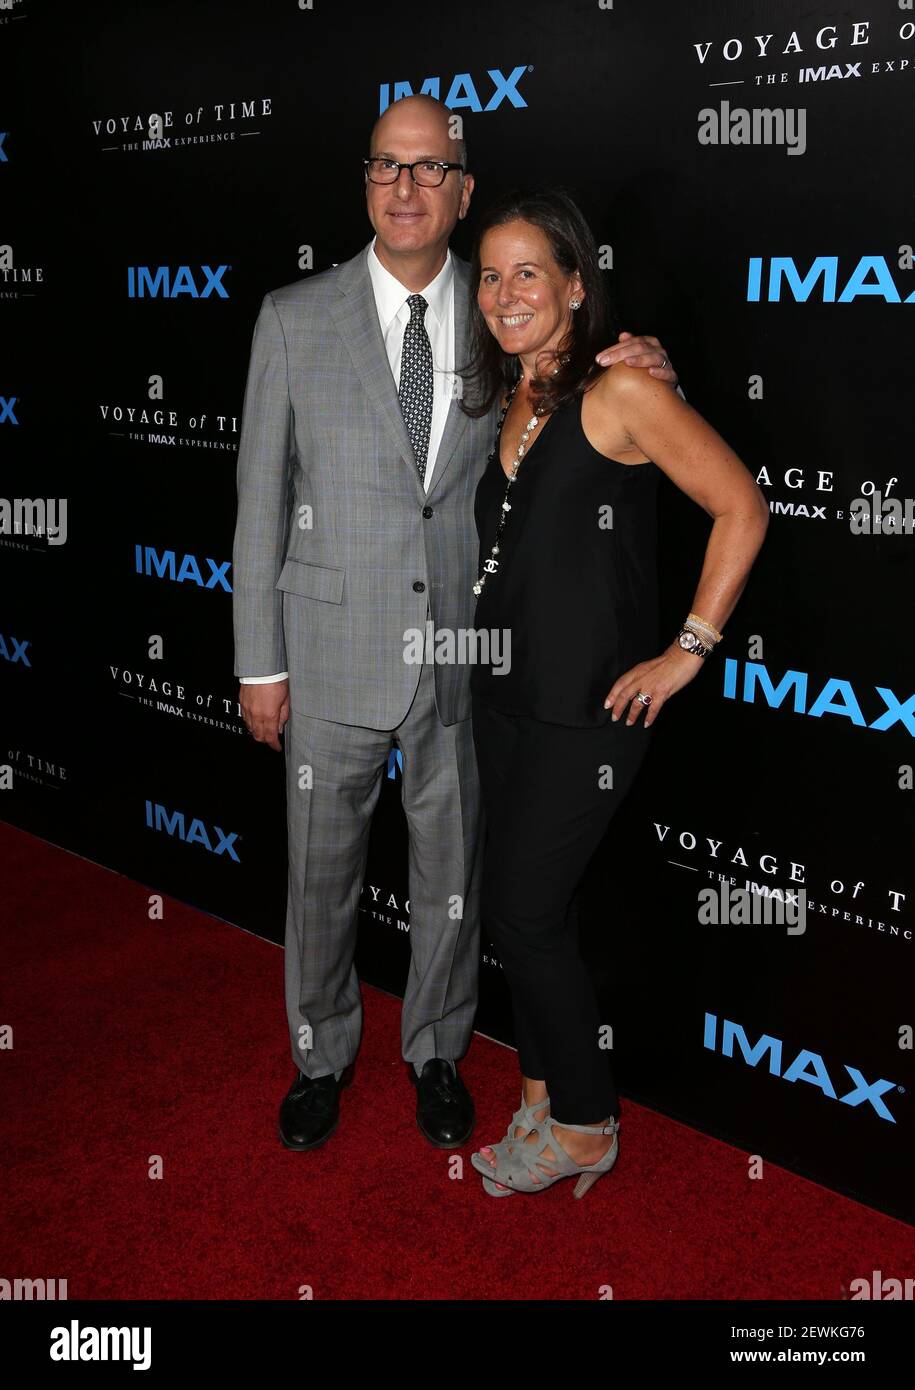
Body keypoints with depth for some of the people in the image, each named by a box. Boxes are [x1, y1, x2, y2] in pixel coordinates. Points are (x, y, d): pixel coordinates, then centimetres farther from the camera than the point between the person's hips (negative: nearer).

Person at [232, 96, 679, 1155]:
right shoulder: (294, 318, -3)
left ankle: (436, 1050, 39)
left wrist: (646, 381, -10)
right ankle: (321, 1056, 37)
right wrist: (260, 662, -4)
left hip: (464, 657, 1)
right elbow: (262, 497, -2)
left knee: (452, 875, 15)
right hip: (334, 654, -1)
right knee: (321, 877, 13)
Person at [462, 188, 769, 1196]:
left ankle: (585, 1125, 18)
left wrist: (688, 650, -12)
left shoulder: (620, 392, -13)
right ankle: (543, 1089, 31)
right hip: (506, 689, 8)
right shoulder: (512, 402, 11)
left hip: (588, 705, -8)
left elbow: (741, 508, -12)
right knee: (532, 905, 14)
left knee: (522, 912, -2)